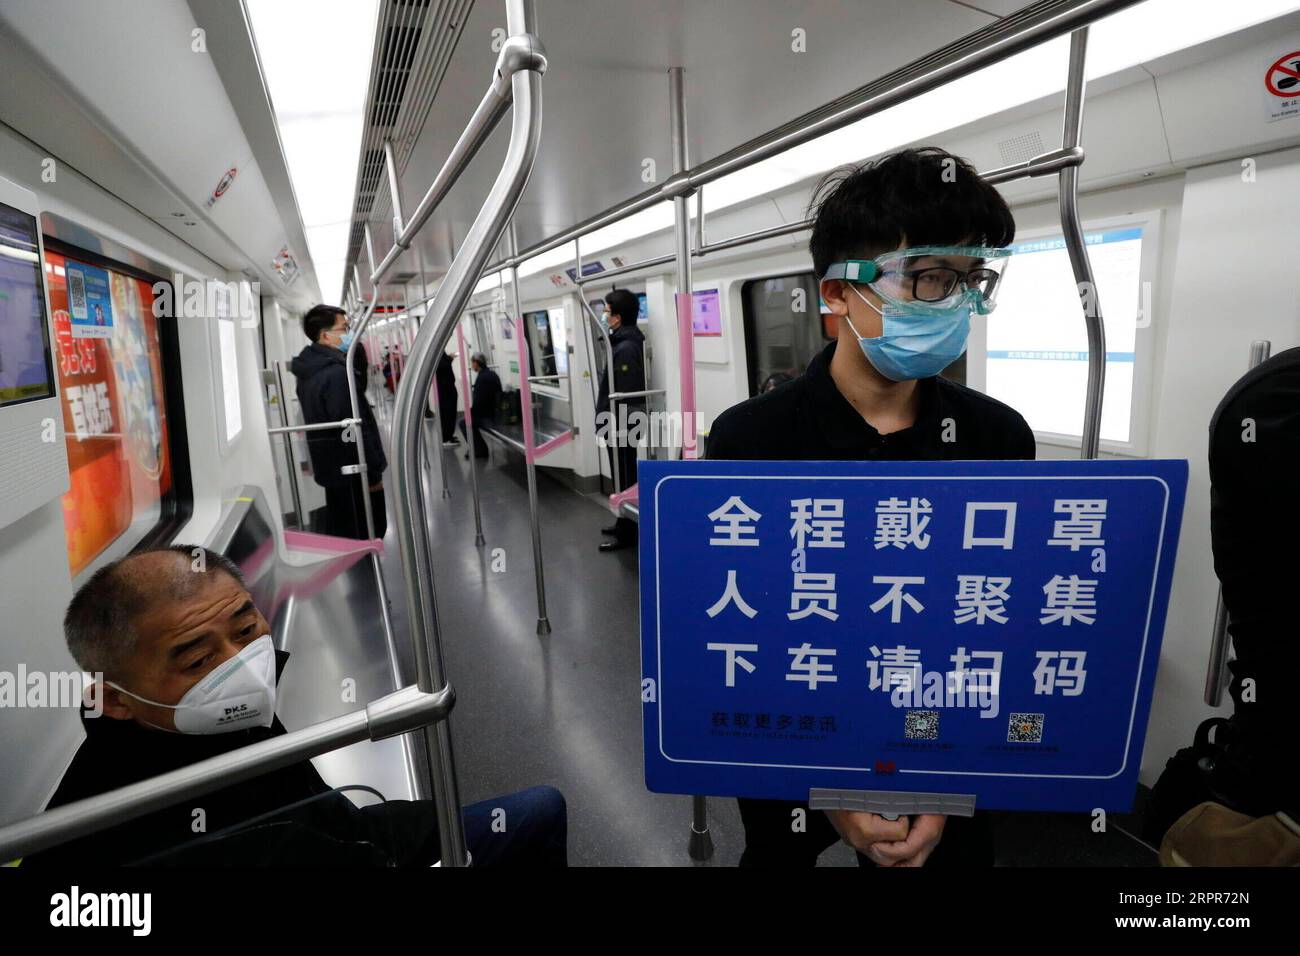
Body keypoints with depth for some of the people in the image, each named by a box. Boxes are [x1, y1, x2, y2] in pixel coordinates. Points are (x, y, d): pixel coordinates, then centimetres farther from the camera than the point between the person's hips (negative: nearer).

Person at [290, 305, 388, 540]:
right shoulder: (336, 374, -20)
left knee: (341, 535, 17)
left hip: (333, 469, 9)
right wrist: (373, 473, -16)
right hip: (353, 472, -9)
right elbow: (354, 431, -23)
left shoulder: (309, 372, 11)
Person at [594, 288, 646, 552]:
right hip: (618, 423, 10)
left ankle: (627, 534, 10)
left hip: (621, 426, -10)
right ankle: (623, 524, 32)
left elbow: (625, 396, -24)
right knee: (623, 477, 19)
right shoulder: (622, 342, 11)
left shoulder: (626, 348, -21)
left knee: (624, 480, 0)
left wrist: (616, 430, -21)